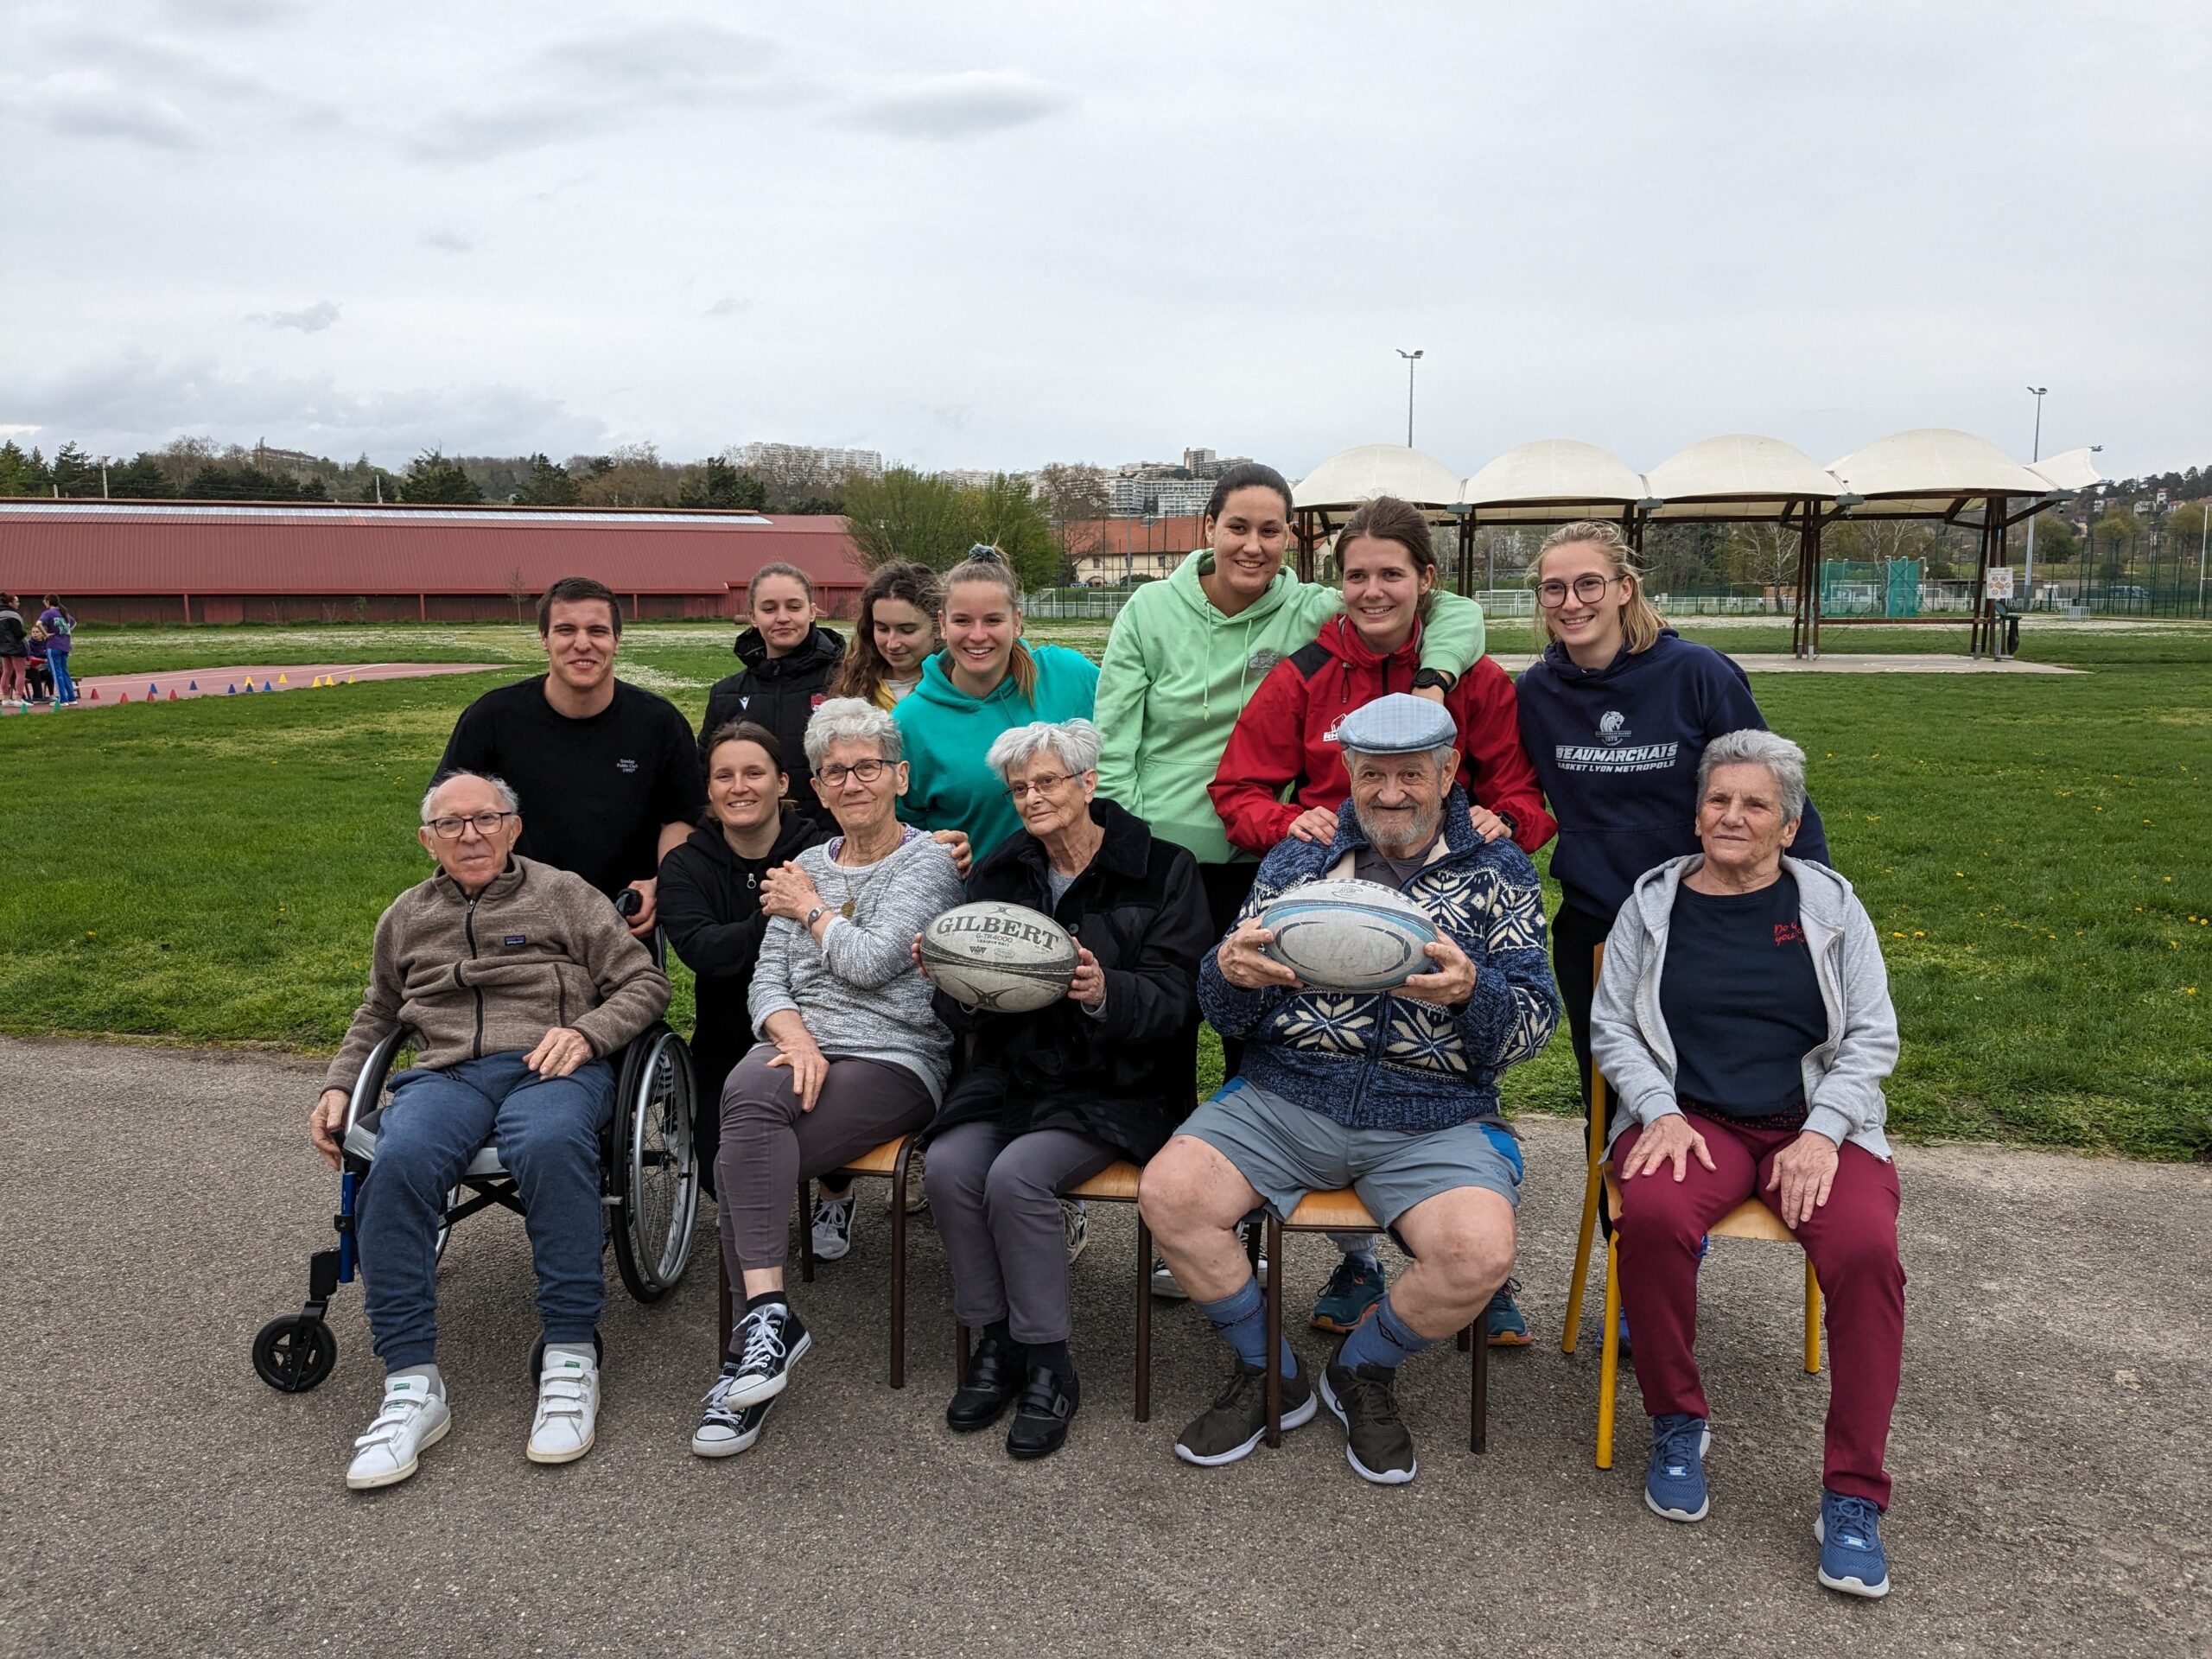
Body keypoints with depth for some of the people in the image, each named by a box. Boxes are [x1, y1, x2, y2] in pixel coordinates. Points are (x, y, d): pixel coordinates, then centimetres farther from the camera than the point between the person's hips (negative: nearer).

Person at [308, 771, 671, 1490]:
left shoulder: (565, 895, 15)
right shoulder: (407, 917, 27)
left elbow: (644, 982, 11)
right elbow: (376, 1013, 38)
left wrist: (585, 1031, -7)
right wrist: (337, 1088, 22)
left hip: (552, 1068, -3)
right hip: (446, 1073, 3)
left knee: (552, 1145, -40)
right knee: (398, 1162, -34)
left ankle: (571, 1361, -32)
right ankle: (411, 1384, -30)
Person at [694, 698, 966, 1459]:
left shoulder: (928, 861, 2)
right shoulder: (806, 866, 20)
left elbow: (870, 961, -12)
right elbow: (767, 979, 11)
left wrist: (811, 911, 5)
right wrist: (794, 1035, -10)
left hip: (894, 1058, -5)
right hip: (801, 1045, 5)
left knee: (737, 1161, -28)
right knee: (747, 1090, -32)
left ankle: (759, 1322, -20)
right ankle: (768, 1314, -32)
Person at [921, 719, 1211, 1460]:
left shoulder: (1161, 870, -3)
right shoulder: (1000, 873, 10)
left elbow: (1173, 1002, -10)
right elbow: (967, 1009, 8)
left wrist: (1104, 992, -31)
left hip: (1116, 1084, -4)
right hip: (1012, 1072, 5)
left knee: (1017, 1176, -28)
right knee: (949, 1165, -24)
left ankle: (1048, 1367, -8)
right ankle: (995, 1342, -2)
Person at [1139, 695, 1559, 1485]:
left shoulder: (1498, 873, 7)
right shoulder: (1298, 859, 11)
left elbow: (1531, 1028, -1)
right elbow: (1227, 1013, 8)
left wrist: (1472, 990, -24)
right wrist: (1233, 974, -17)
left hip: (1435, 1118, -1)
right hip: (1284, 1095, 2)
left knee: (1480, 1253, -28)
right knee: (1168, 1193, -21)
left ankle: (1362, 1372, 7)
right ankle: (1266, 1375, 5)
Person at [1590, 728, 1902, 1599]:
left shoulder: (1829, 905, 9)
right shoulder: (1652, 904, 9)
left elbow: (1872, 1036, 6)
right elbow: (1610, 1025, 7)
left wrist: (1822, 1133, -9)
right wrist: (1660, 1112, -9)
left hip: (1816, 1123, 0)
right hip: (1690, 1117, 0)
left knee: (1866, 1249, -30)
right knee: (1652, 1216, -34)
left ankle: (1853, 1494, -16)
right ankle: (1677, 1422, -8)